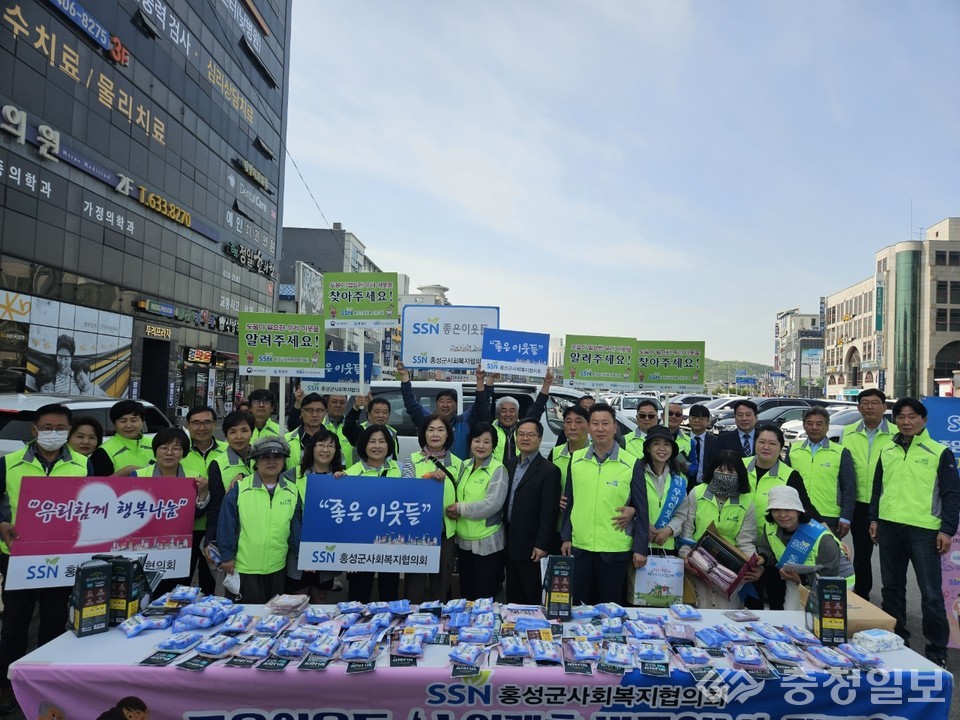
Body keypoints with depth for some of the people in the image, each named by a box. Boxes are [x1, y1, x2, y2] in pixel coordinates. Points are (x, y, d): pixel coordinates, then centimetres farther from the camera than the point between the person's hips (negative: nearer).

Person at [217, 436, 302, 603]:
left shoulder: (292, 490, 0)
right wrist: (227, 556, -5)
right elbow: (226, 524, -5)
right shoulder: (239, 488, -9)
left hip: (278, 566, 3)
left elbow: (297, 527, 4)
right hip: (245, 566, -3)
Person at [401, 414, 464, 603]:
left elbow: (460, 497, 13)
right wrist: (428, 477, -26)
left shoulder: (457, 464, 5)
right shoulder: (412, 461, 0)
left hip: (446, 532, 2)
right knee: (415, 584, 4)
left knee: (442, 584, 12)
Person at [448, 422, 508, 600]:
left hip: (487, 542, -6)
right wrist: (450, 510, -9)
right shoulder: (464, 466, 8)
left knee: (485, 596, 5)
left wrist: (461, 509, -14)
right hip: (463, 540, 6)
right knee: (466, 593, 17)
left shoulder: (498, 470, -11)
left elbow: (492, 504, -20)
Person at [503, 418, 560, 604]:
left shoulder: (549, 471, -12)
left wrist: (541, 545, -17)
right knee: (513, 596, 15)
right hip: (510, 545, 6)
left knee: (533, 599, 5)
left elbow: (549, 512, -14)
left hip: (531, 548, -6)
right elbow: (504, 502, 12)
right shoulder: (509, 465, 9)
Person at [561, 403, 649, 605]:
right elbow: (569, 502, 10)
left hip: (616, 550, -2)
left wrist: (641, 548, -4)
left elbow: (641, 509, -2)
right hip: (579, 547, 2)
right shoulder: (576, 460, 3)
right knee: (576, 605, 11)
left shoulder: (631, 463, -5)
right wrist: (566, 537, 7)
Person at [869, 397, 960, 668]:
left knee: (931, 594, -1)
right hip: (889, 528, 5)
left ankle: (937, 650, 12)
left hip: (924, 531, -5)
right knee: (891, 587, 13)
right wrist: (874, 518, 11)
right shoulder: (887, 451, 12)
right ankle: (895, 639, 26)